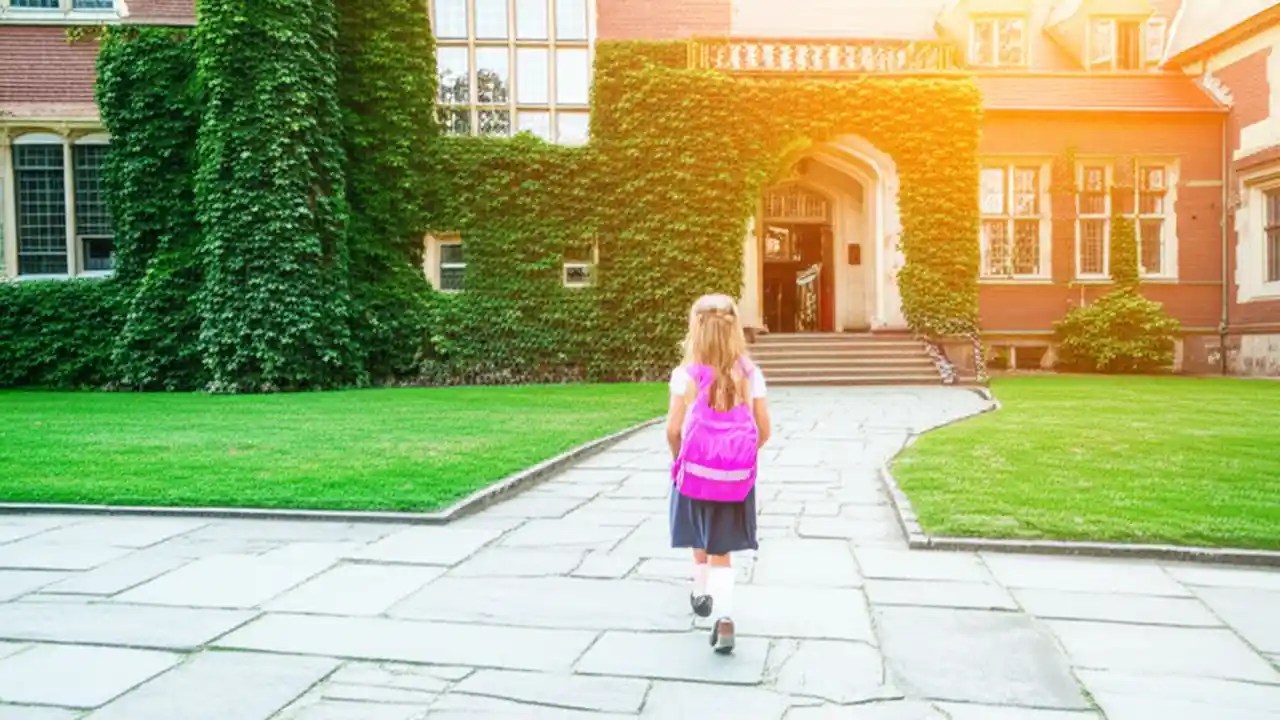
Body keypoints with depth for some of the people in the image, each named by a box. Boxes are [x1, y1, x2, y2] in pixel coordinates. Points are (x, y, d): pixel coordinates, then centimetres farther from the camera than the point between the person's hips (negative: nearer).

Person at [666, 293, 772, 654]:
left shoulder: (686, 375, -11)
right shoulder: (750, 374, -4)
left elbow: (673, 429, -9)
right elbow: (764, 431, 0)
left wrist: (678, 458, 11)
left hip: (696, 472, -1)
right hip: (737, 476, 1)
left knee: (701, 543, 22)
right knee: (721, 549, 8)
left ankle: (702, 595, 43)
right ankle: (724, 617, -6)